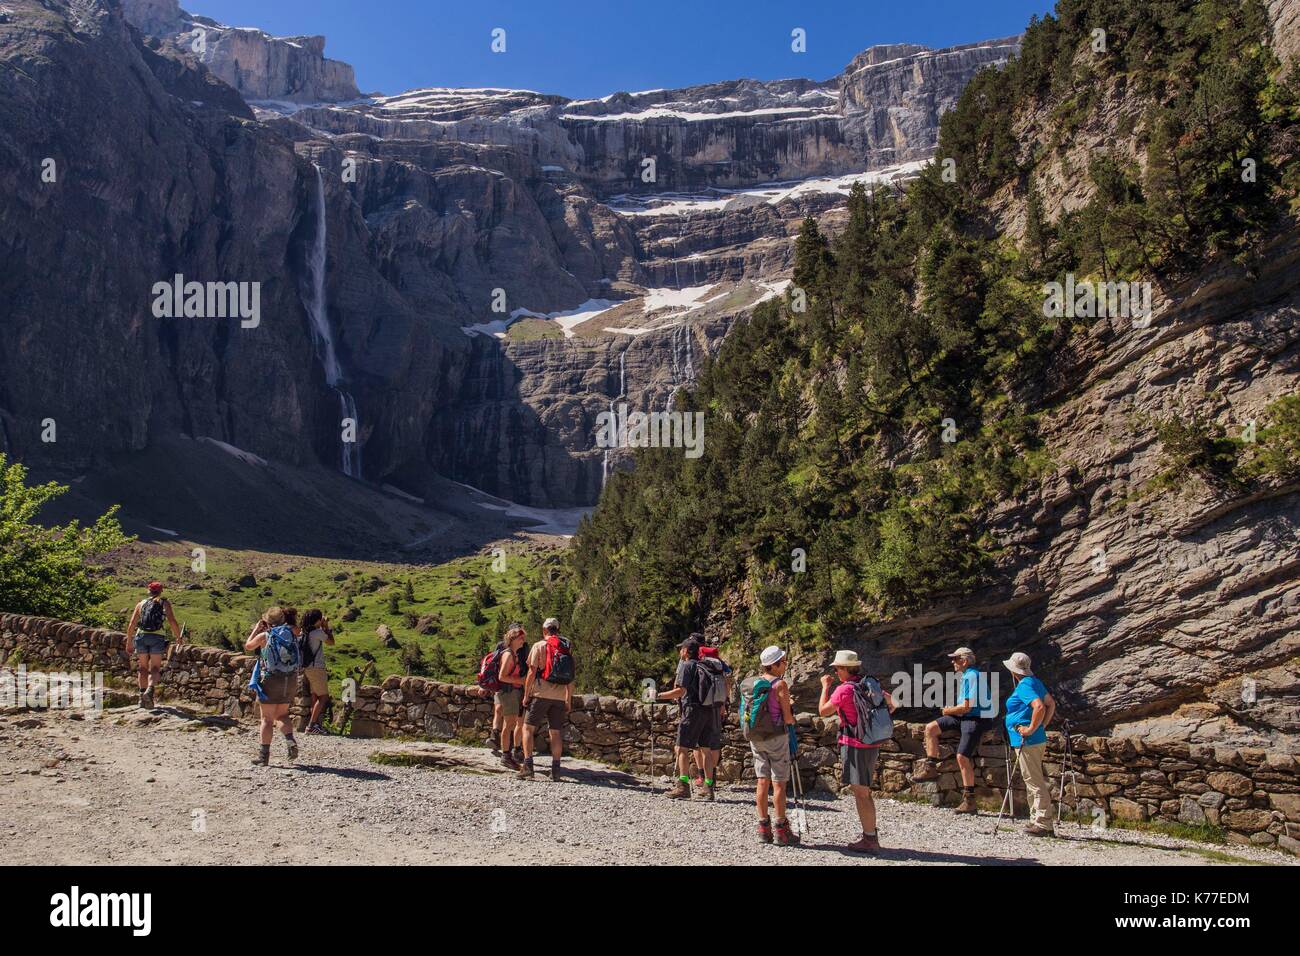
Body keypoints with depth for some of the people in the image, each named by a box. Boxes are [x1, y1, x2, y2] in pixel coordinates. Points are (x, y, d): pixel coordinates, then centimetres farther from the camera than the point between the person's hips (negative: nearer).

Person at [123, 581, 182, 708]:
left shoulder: (141, 603, 16)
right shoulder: (165, 603, 9)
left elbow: (131, 625, 11)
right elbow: (172, 622, -4)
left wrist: (129, 642, 20)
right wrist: (178, 637, 9)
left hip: (141, 636, 2)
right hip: (157, 637, -2)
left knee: (143, 667, 16)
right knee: (155, 669, 2)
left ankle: (142, 695, 8)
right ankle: (150, 690, -23)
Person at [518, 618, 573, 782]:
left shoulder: (539, 646, -2)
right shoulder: (567, 648, 11)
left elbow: (532, 672, -7)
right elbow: (571, 678, 11)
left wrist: (526, 695, -1)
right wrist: (569, 699, 17)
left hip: (540, 694, -4)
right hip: (560, 697, 4)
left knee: (528, 727, 3)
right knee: (556, 732, 9)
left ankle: (528, 766, -8)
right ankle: (555, 771, 8)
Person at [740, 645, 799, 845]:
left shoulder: (750, 683, 6)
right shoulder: (780, 684, -14)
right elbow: (788, 718, -15)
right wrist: (792, 719, 9)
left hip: (755, 738, 6)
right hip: (776, 737, -6)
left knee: (762, 782, 10)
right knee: (779, 783, 0)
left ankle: (763, 829, 13)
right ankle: (781, 831, 3)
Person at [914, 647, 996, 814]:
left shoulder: (971, 676, -18)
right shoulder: (969, 675, 14)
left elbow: (966, 707, -21)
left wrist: (949, 711, -4)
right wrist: (952, 710, 10)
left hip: (977, 720, -11)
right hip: (965, 717, 11)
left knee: (962, 757, -14)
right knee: (930, 728, 4)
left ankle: (969, 801, -6)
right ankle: (930, 768, 8)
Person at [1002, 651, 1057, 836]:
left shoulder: (1024, 686, -16)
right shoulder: (1035, 682, 14)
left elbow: (1039, 707, -29)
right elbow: (1051, 704, 21)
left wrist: (1032, 729, -20)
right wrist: (1042, 726, 17)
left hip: (1027, 741, -10)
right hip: (1038, 740, 10)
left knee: (1035, 783, -7)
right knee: (1034, 781, 16)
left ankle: (1043, 824, -5)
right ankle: (1037, 821, 21)